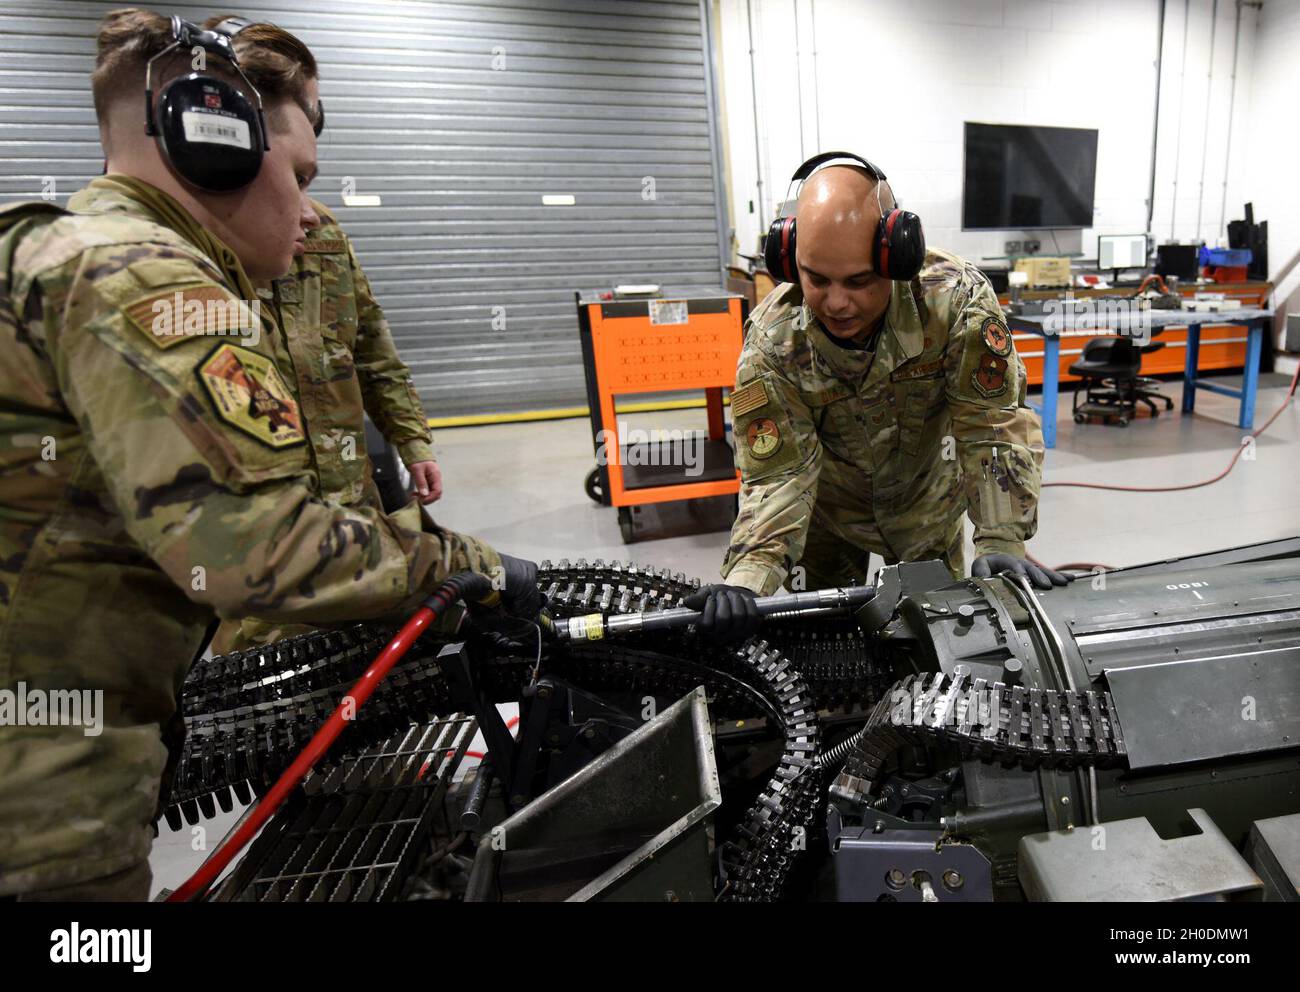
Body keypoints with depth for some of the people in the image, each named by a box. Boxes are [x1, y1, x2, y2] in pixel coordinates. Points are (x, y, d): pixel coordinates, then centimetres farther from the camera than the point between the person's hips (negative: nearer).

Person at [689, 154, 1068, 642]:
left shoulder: (957, 299, -30)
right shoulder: (771, 341, -30)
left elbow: (994, 425, -24)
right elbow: (776, 474, -31)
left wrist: (1001, 540, -34)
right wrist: (747, 575, -47)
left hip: (927, 501, 1)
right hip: (829, 510, 0)